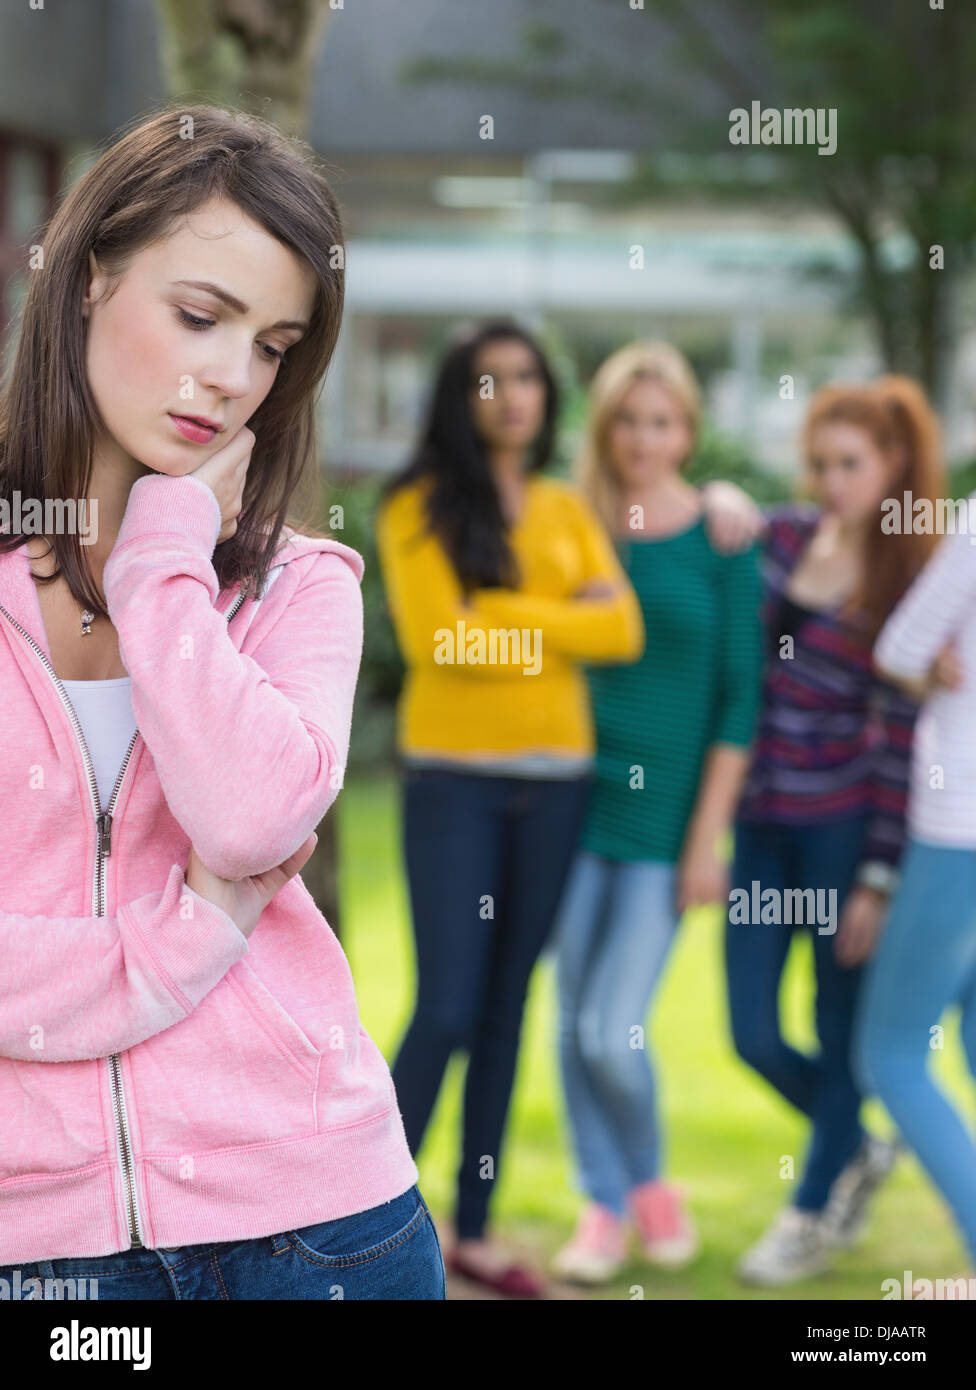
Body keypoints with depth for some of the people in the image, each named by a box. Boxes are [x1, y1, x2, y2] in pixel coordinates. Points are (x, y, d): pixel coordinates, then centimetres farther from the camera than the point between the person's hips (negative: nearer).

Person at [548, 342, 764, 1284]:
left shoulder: (722, 542, -4)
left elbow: (739, 700, -5)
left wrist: (707, 837, -7)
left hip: (665, 813, -3)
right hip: (579, 800, 3)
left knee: (612, 1029, -6)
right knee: (575, 1022, 5)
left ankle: (649, 1180, 22)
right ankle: (605, 1206, 21)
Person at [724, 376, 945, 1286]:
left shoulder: (909, 582, -8)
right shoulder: (781, 534, 4)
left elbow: (903, 740, -9)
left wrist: (879, 878, -11)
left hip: (843, 825, -5)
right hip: (760, 819, 5)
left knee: (843, 1031, 7)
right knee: (754, 1038, 7)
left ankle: (813, 1213, 25)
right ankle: (859, 1152, 33)